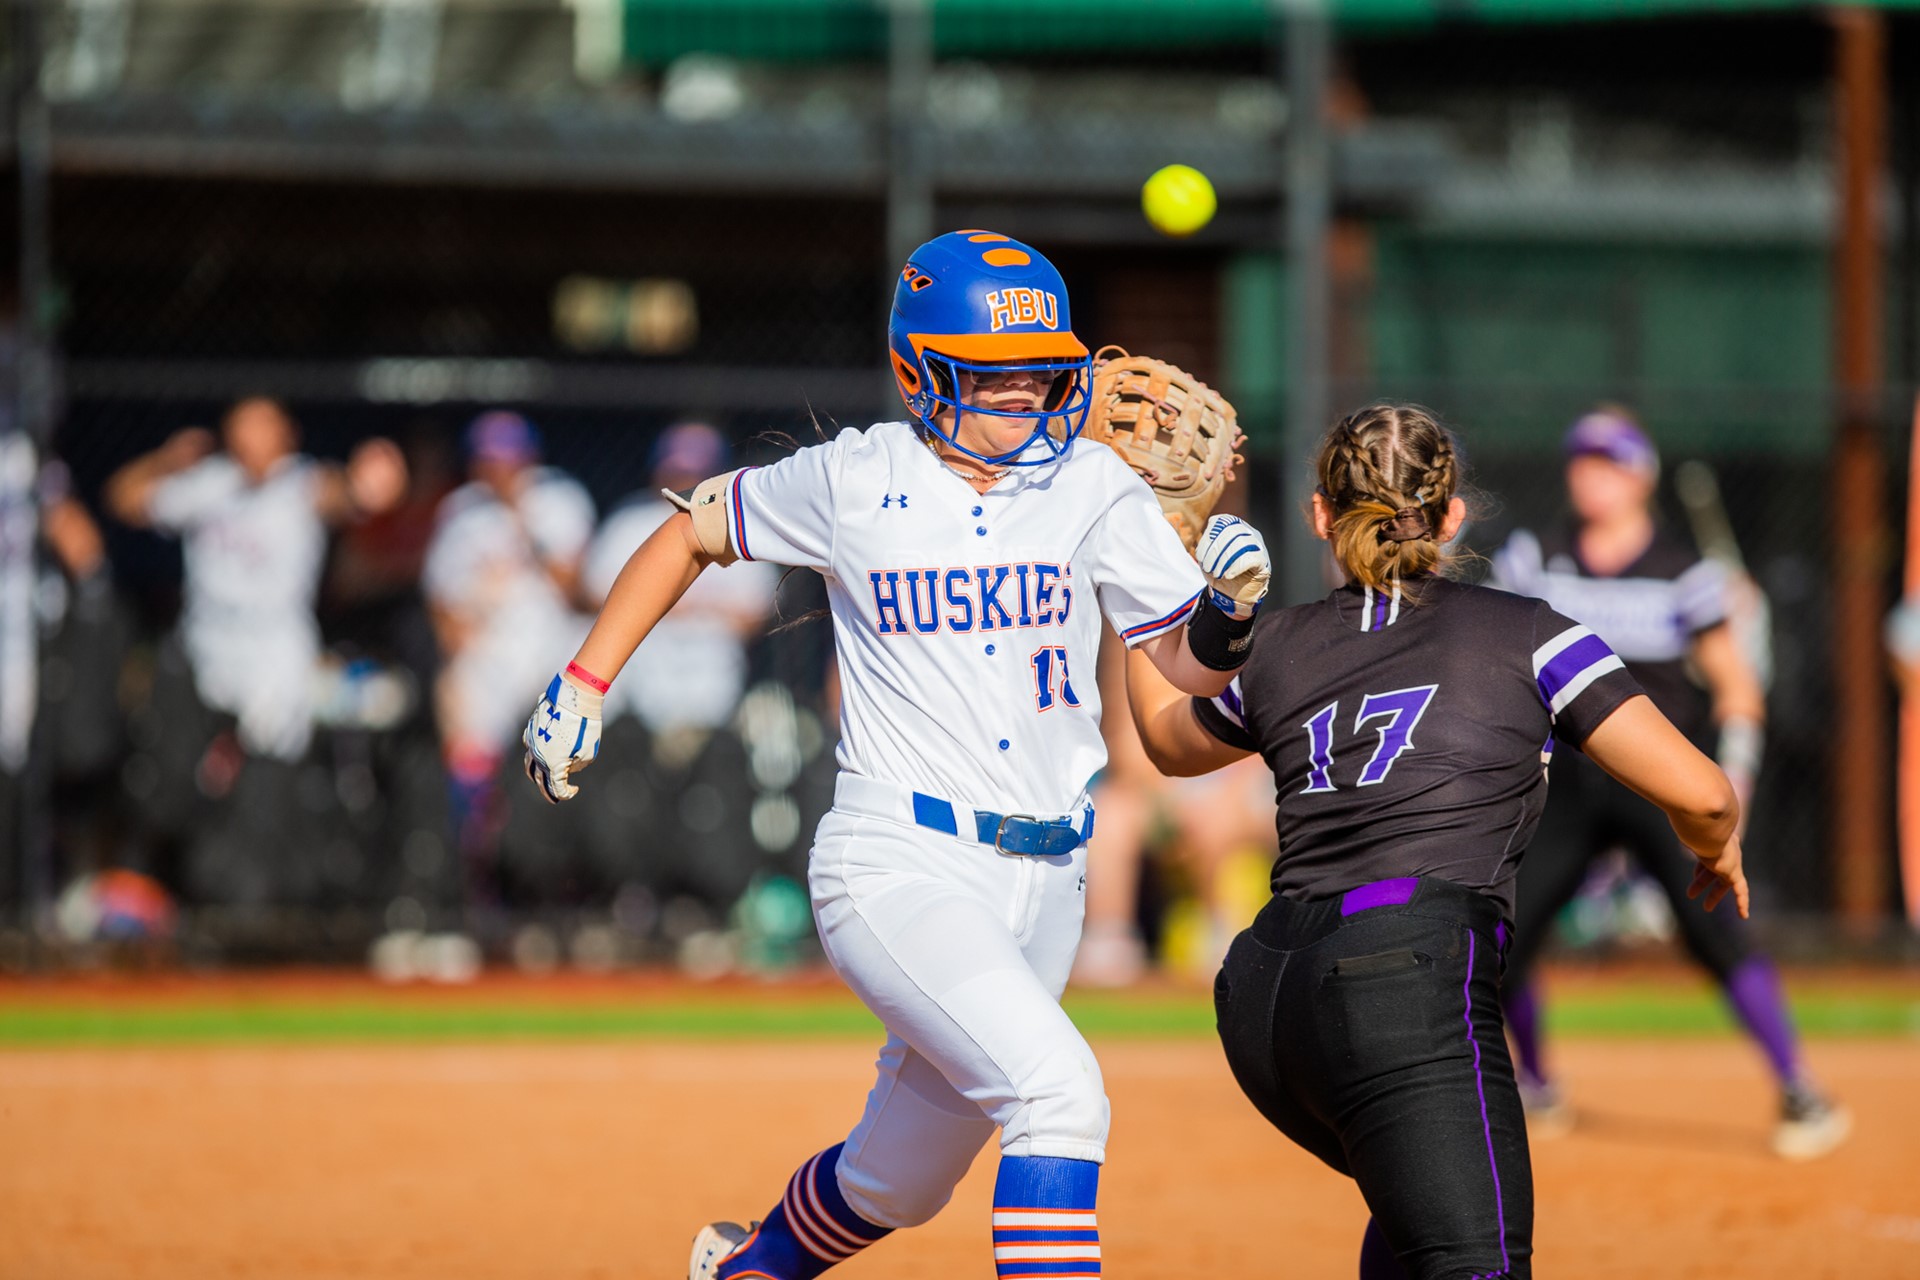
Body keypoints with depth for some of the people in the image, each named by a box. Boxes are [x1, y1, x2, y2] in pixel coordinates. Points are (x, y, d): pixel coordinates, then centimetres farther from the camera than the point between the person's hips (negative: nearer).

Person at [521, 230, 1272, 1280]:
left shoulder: (1091, 488, 3)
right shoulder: (853, 481, -3)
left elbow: (1190, 665, 6)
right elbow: (694, 533, 13)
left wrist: (1228, 606, -16)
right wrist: (582, 684, 9)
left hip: (1040, 879, 5)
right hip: (899, 866, -5)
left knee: (899, 1184, 17)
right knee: (1056, 1086, -27)